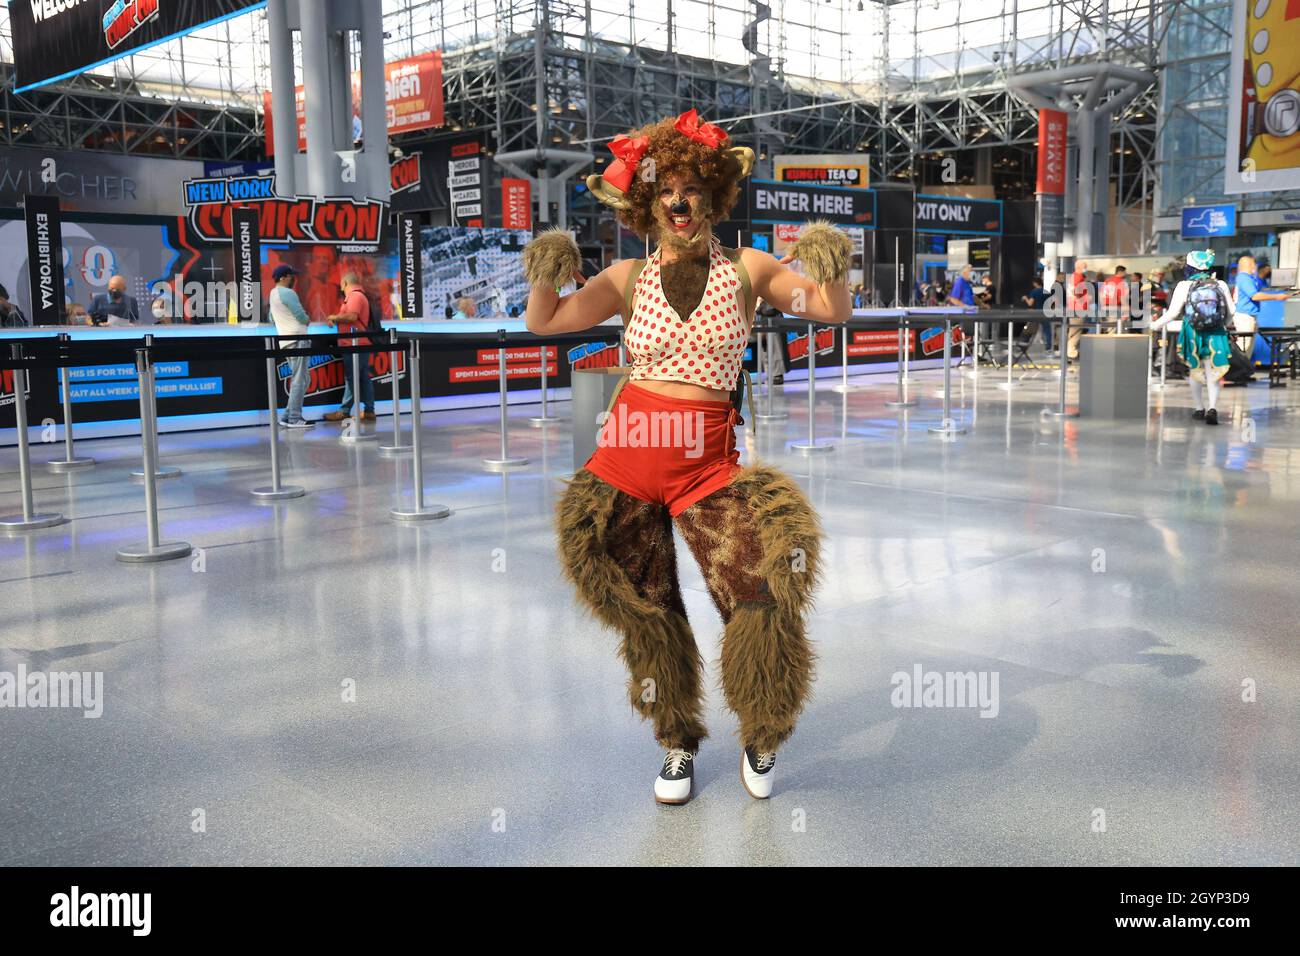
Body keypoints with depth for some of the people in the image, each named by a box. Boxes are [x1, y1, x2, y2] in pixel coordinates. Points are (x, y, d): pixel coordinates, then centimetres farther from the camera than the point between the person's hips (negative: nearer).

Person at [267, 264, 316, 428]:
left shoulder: (273, 294, 18)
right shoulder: (287, 293, -12)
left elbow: (272, 318, 28)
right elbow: (302, 317, -15)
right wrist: (308, 320, 7)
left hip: (286, 340, 10)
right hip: (297, 340, -10)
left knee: (302, 379, 13)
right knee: (299, 379, -9)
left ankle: (288, 416, 11)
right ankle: (295, 419, -11)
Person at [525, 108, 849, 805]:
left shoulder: (745, 269, 5)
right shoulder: (630, 279, 5)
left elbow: (834, 311, -4)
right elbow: (544, 323, -4)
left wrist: (832, 267, -24)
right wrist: (545, 275, -23)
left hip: (709, 461, -1)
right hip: (626, 457, 1)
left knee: (766, 595, -11)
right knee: (645, 616, 9)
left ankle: (760, 738, 16)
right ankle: (678, 743, 32)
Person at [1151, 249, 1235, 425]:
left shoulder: (1184, 286, -4)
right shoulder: (1221, 285, 4)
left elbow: (1173, 313, -9)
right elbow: (1231, 310, 6)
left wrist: (1156, 325, 3)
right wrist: (1223, 325, 24)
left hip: (1192, 333, -1)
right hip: (1215, 335, 1)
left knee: (1195, 371, 16)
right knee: (1213, 373, 3)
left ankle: (1199, 408, 24)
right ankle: (1212, 408, -17)